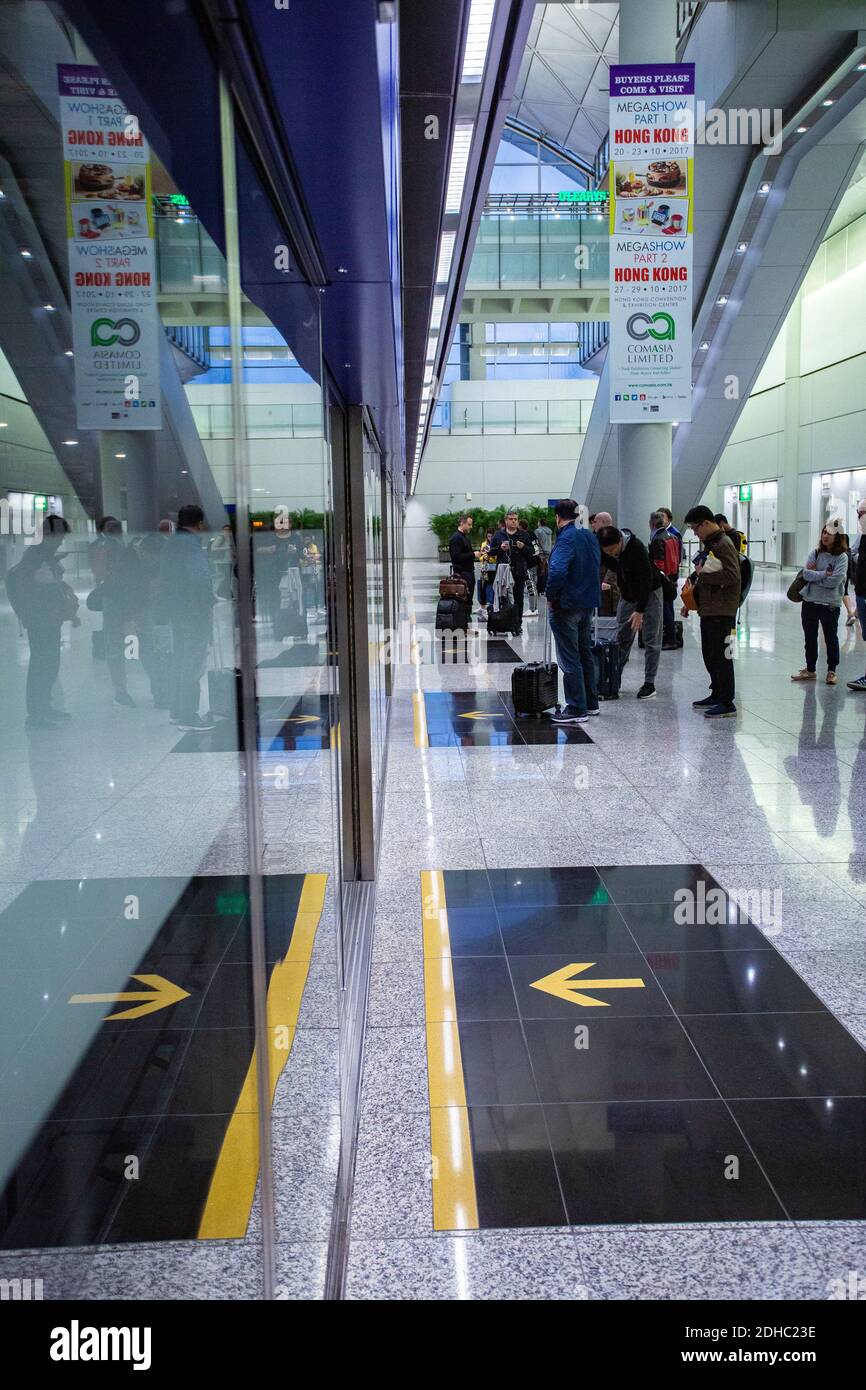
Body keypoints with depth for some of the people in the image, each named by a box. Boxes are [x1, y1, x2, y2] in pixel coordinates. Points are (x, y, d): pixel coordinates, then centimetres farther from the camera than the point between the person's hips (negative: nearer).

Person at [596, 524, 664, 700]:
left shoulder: (637, 548, -32)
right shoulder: (604, 550, -14)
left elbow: (647, 581, -31)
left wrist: (640, 610, -32)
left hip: (650, 593, -6)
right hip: (627, 595, 6)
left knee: (651, 640, -4)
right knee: (621, 639, 7)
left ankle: (649, 684, 1)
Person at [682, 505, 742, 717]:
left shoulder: (724, 544, -13)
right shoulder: (708, 544, 16)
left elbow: (733, 576, -22)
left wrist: (703, 575, -15)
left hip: (722, 612, -10)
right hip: (707, 609, 10)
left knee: (721, 656, -5)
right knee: (709, 655, 16)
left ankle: (727, 703, 0)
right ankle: (717, 694, 28)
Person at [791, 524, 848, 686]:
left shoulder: (842, 557, -9)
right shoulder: (815, 553, 3)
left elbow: (834, 581, -19)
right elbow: (806, 573, -9)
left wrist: (814, 574, -11)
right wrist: (824, 573, -16)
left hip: (830, 604, -4)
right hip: (809, 601, 4)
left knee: (831, 638, 7)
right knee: (810, 638, 15)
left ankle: (831, 671, 20)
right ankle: (810, 669, 28)